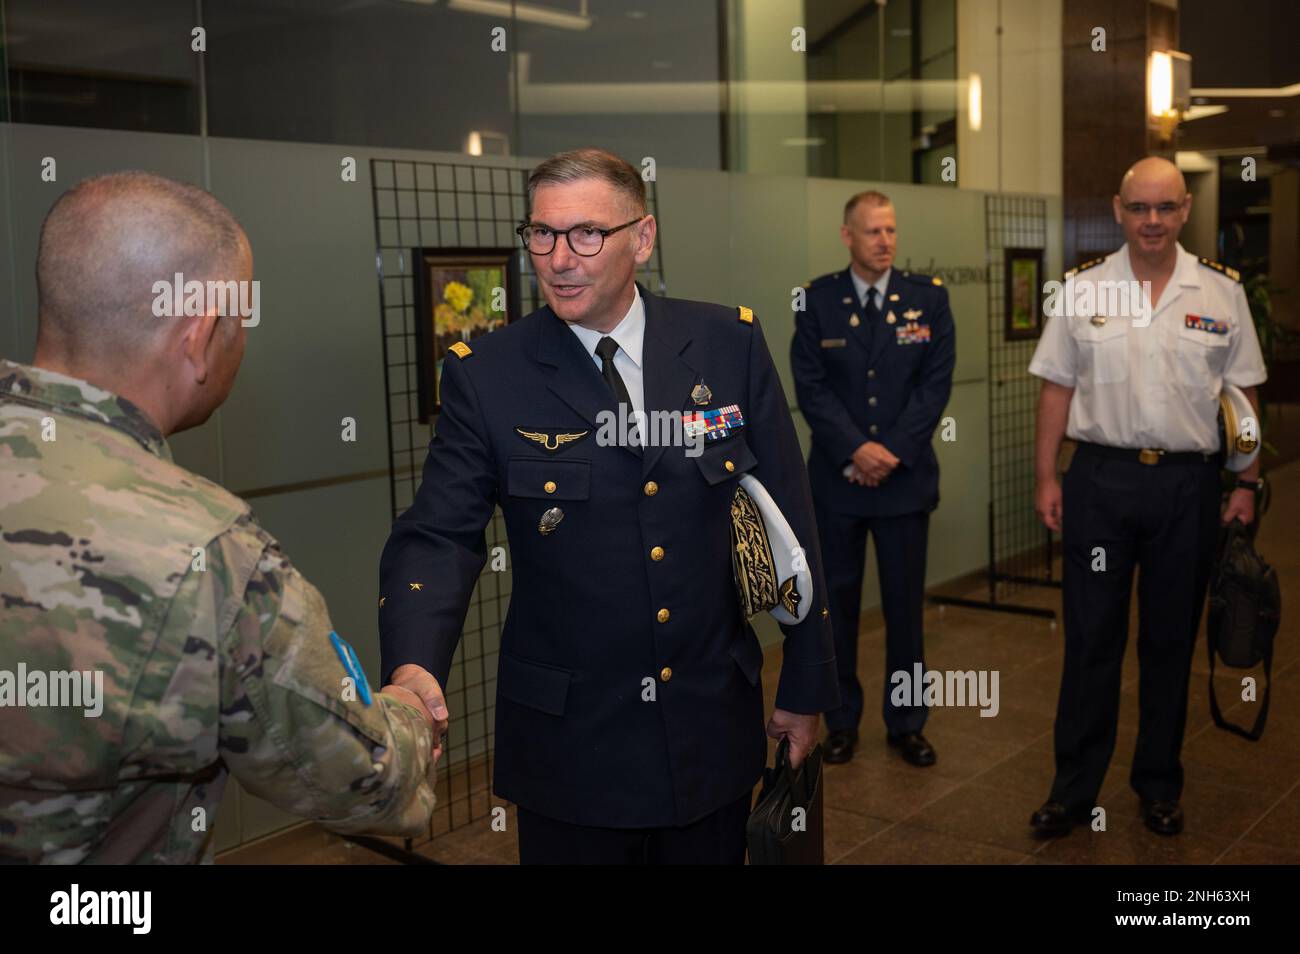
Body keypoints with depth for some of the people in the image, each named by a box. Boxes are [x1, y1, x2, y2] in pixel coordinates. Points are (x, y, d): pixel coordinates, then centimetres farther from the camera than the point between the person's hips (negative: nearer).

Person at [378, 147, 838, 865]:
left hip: (714, 731, 2)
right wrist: (414, 668, -31)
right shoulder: (485, 374, -7)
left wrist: (805, 685, 5)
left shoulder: (731, 344, -3)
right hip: (569, 744, -1)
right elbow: (438, 536, -12)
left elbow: (786, 519, 1)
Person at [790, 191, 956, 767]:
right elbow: (810, 386, -5)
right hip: (836, 477, 0)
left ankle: (906, 723, 20)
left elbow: (937, 383, -3)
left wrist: (893, 451, -12)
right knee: (838, 602, 7)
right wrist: (855, 449, -16)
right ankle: (842, 721, 21)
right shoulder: (817, 300, 1)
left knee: (905, 605, 7)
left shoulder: (928, 297, 3)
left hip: (905, 477, 0)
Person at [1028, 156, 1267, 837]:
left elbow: (1243, 393, 5)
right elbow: (1057, 388, 3)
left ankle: (1160, 787, 26)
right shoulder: (1082, 288, 2)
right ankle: (1074, 789, 16)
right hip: (1100, 479, 0)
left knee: (1171, 641, 11)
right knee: (1090, 638, 5)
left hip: (1187, 482, 1)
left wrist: (1247, 484, 2)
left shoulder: (1221, 291, 3)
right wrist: (1047, 477, -1)